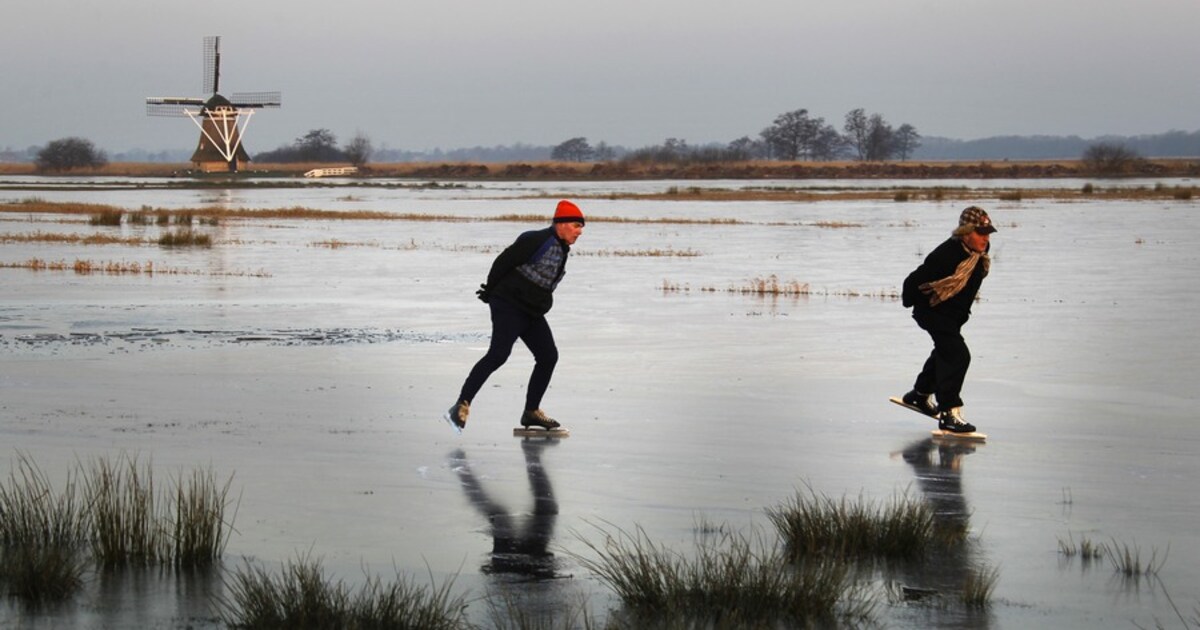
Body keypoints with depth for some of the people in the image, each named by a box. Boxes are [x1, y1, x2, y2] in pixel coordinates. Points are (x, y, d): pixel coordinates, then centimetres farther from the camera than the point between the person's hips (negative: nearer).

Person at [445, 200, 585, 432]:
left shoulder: (562, 250, 12)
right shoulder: (538, 241, -18)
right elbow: (503, 262, -15)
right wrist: (490, 291, -3)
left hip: (532, 312, 9)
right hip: (509, 306, -9)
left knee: (548, 356, 7)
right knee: (498, 354, -19)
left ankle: (531, 411, 17)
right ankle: (462, 406, -20)